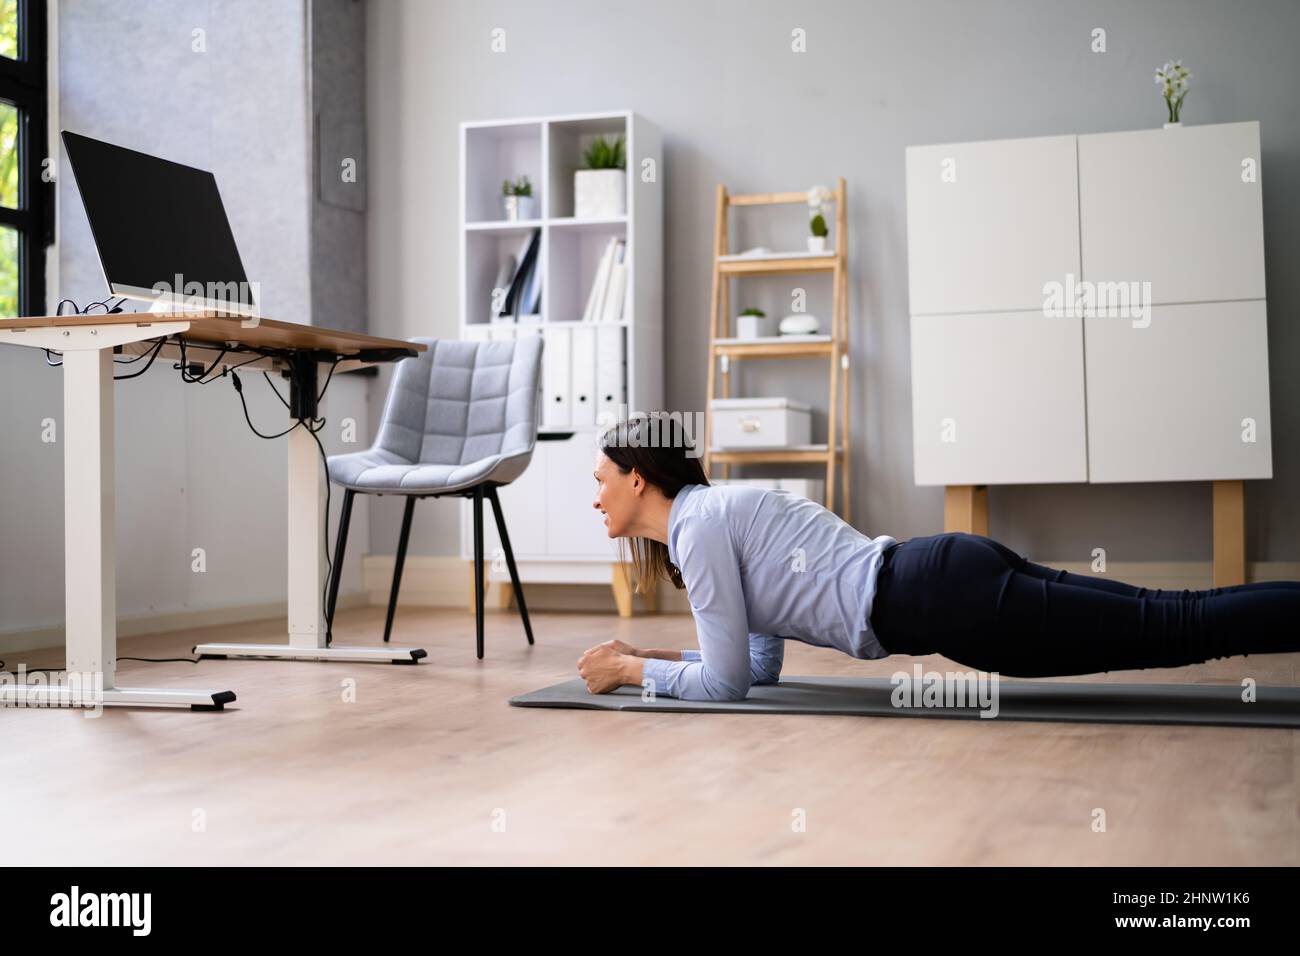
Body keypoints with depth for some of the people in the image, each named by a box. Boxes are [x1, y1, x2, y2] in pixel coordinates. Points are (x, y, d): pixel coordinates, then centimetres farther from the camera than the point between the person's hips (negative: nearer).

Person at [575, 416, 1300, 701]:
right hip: (951, 582, 8)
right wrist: (652, 657, 23)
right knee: (1173, 622, 8)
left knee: (1178, 629, -10)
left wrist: (632, 668, 5)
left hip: (943, 601, -8)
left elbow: (725, 680, -9)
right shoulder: (711, 513, 21)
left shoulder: (697, 523, -6)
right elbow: (761, 666, 26)